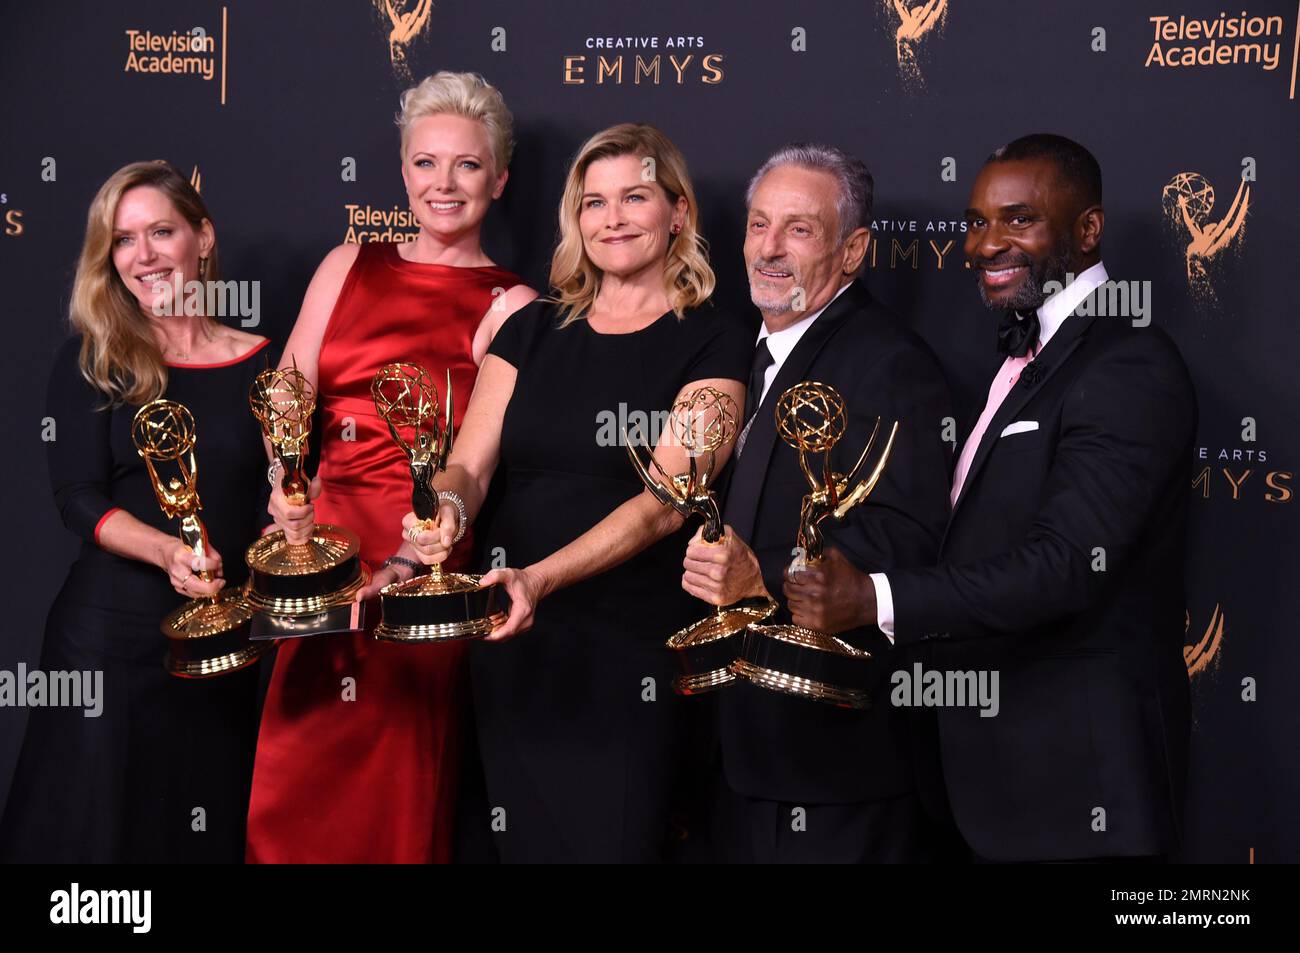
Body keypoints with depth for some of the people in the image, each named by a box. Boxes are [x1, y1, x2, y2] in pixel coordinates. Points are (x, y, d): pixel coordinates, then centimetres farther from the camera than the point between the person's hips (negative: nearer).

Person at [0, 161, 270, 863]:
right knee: (94, 826, 6)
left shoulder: (262, 363, 4)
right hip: (109, 630, -1)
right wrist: (169, 552, -25)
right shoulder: (88, 361, 1)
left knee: (207, 826, 11)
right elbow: (78, 498, -8)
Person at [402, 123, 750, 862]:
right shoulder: (532, 330, 9)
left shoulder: (713, 344, -4)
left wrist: (543, 577, -29)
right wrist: (447, 508, -22)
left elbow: (668, 499, -15)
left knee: (616, 842, 2)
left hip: (634, 656, -4)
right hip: (515, 646, 4)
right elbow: (470, 463, 2)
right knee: (526, 841, 13)